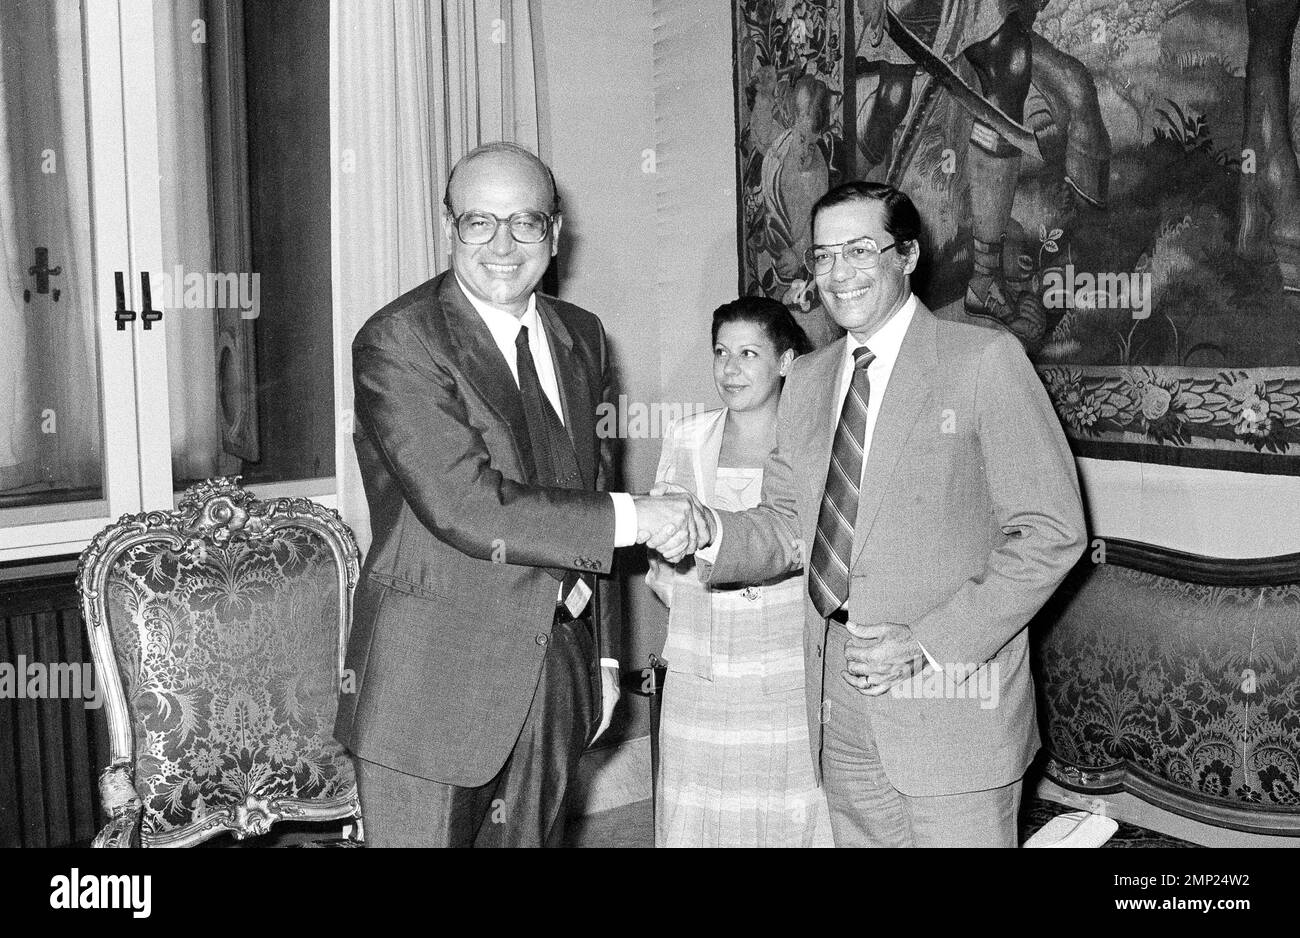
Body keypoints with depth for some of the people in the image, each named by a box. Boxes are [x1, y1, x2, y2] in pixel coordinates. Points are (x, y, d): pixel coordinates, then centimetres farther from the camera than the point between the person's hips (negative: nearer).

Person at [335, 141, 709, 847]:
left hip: (557, 678, 6)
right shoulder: (397, 342, -14)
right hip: (432, 685, -6)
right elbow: (465, 509, -24)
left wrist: (604, 654, 13)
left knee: (533, 836, 16)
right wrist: (630, 518, -19)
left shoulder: (581, 336, 9)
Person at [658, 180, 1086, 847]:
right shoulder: (808, 379, 11)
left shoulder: (985, 359, -7)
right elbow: (789, 527, 9)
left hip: (952, 697, -5)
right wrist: (710, 536, -13)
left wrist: (931, 643, -17)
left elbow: (1051, 532, -10)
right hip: (838, 699, 5)